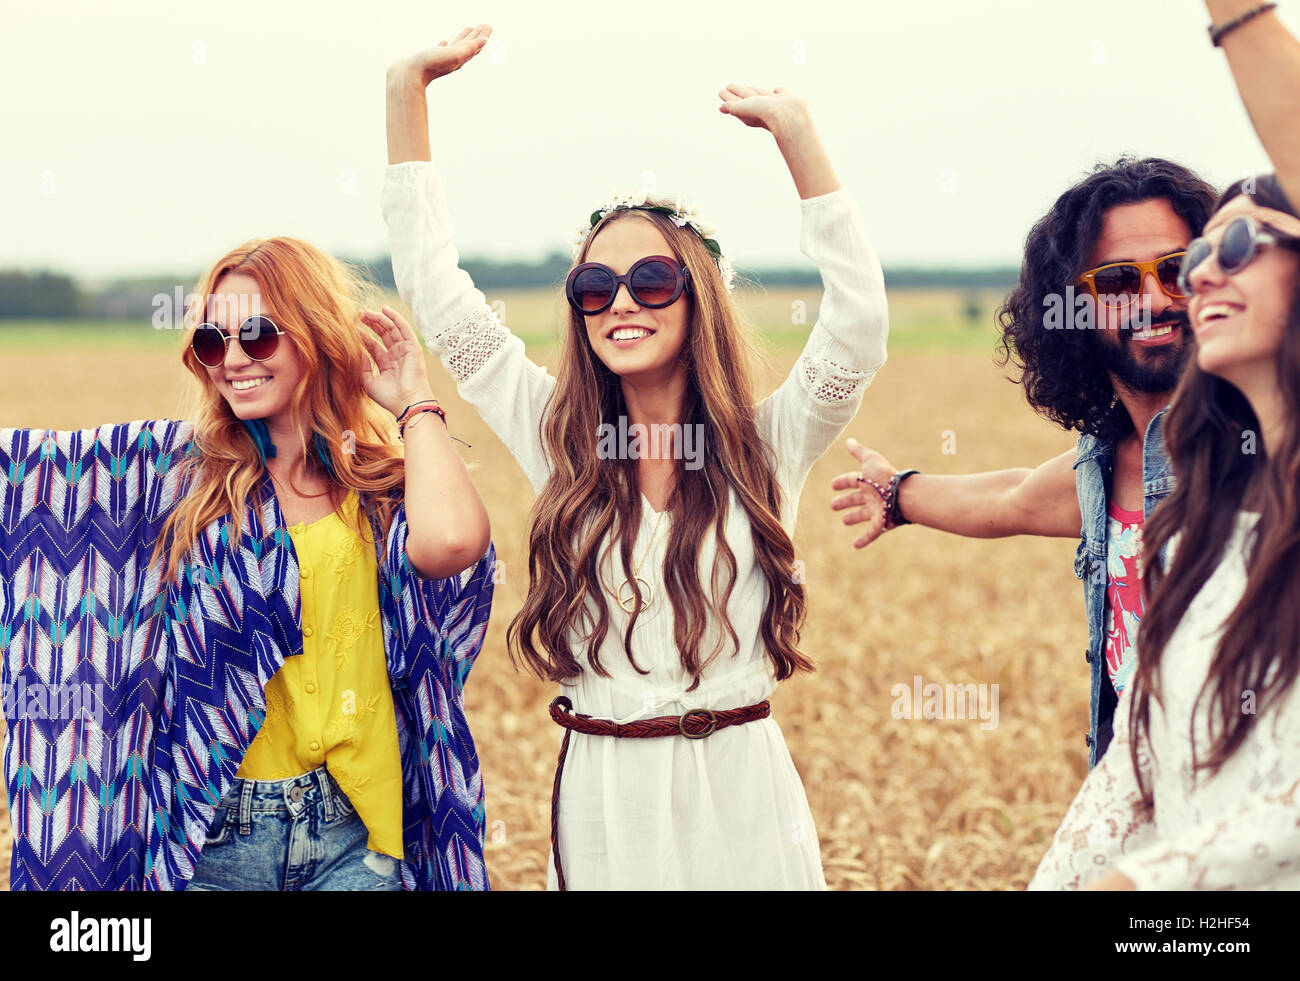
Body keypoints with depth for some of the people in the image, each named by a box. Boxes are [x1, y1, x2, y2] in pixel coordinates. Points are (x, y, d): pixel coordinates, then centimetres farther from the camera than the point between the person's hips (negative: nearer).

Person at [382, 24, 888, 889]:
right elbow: (436, 289, 5)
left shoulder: (767, 442, 0)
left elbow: (860, 325, -16)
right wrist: (408, 91, 2)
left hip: (738, 797, -2)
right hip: (601, 805, 2)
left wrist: (798, 135, -19)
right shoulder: (558, 440, 5)